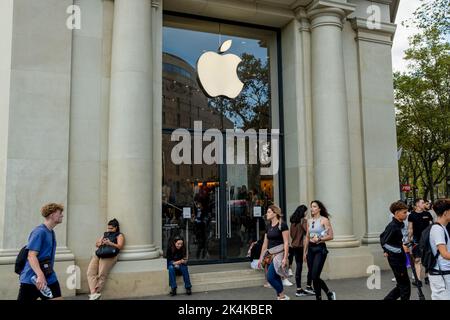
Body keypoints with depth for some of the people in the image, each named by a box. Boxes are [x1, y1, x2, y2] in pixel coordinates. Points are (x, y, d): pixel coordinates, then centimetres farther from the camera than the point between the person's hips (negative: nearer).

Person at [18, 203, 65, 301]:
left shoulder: (51, 232, 12)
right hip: (33, 279, -8)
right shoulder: (39, 232, -15)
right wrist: (40, 275, -35)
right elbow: (31, 256, -23)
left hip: (49, 278, 8)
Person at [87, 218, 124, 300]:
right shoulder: (105, 234, 32)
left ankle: (97, 292, -17)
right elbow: (96, 244, 31)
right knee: (90, 272, -16)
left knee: (101, 274, -20)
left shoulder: (119, 235, 14)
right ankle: (93, 293, -25)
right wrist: (100, 243, 8)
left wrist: (110, 243, -13)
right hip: (97, 254, 5)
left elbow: (120, 246, 0)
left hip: (109, 256, -5)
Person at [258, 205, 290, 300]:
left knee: (270, 277, -11)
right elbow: (265, 243, 15)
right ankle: (280, 296, 20)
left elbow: (286, 242, -13)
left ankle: (282, 296, 4)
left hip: (280, 253, -7)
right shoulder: (268, 226, 11)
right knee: (276, 278, 10)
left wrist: (285, 258, -19)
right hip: (272, 254, 7)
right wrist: (261, 258, 15)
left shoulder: (282, 225, -10)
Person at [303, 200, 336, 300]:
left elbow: (331, 236, -8)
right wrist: (305, 251, 13)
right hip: (310, 249, 6)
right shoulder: (309, 221, 11)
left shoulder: (324, 220, -5)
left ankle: (330, 293, 11)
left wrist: (319, 239, -17)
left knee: (315, 276, -10)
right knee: (313, 277, 6)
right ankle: (318, 297, 21)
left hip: (320, 249, -6)